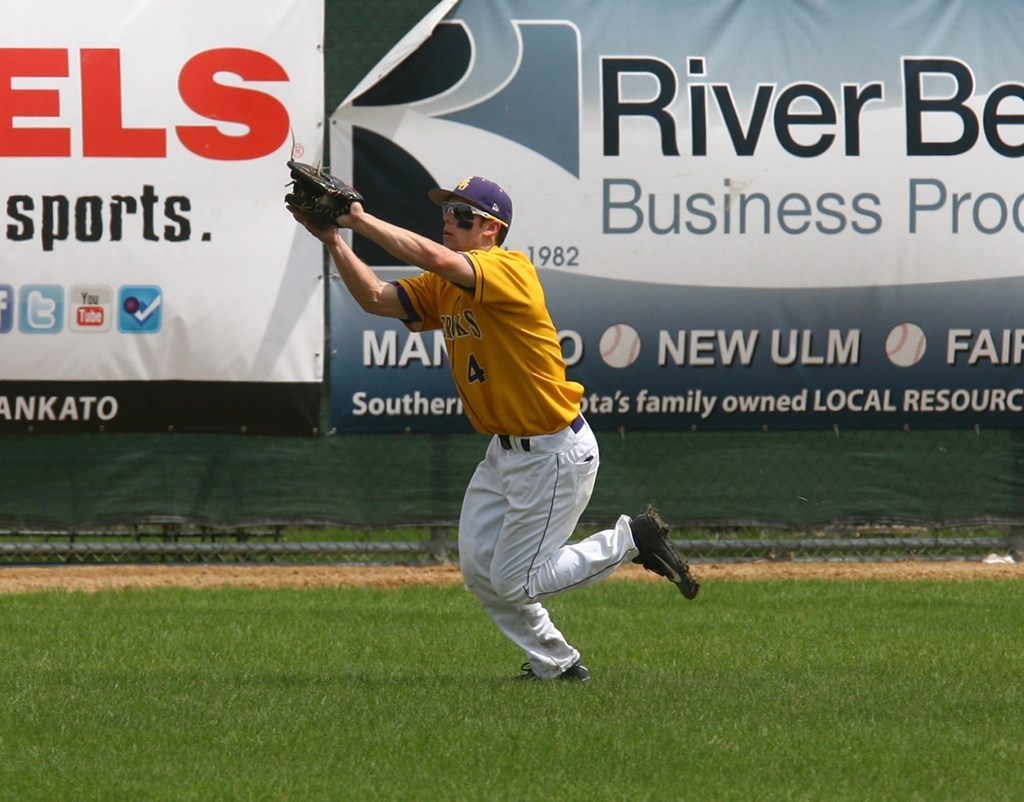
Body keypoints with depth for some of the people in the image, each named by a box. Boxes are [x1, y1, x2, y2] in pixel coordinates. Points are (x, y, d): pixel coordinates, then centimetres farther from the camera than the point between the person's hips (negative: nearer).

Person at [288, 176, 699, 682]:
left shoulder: (510, 269, -21)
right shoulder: (442, 288, 7)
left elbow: (435, 258, -36)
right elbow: (375, 298, 1)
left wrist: (362, 221, -29)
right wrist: (335, 241, -12)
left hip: (555, 454, -9)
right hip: (504, 450, 9)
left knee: (515, 582, -4)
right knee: (478, 571, 10)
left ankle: (633, 539, 10)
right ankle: (554, 664, 26)